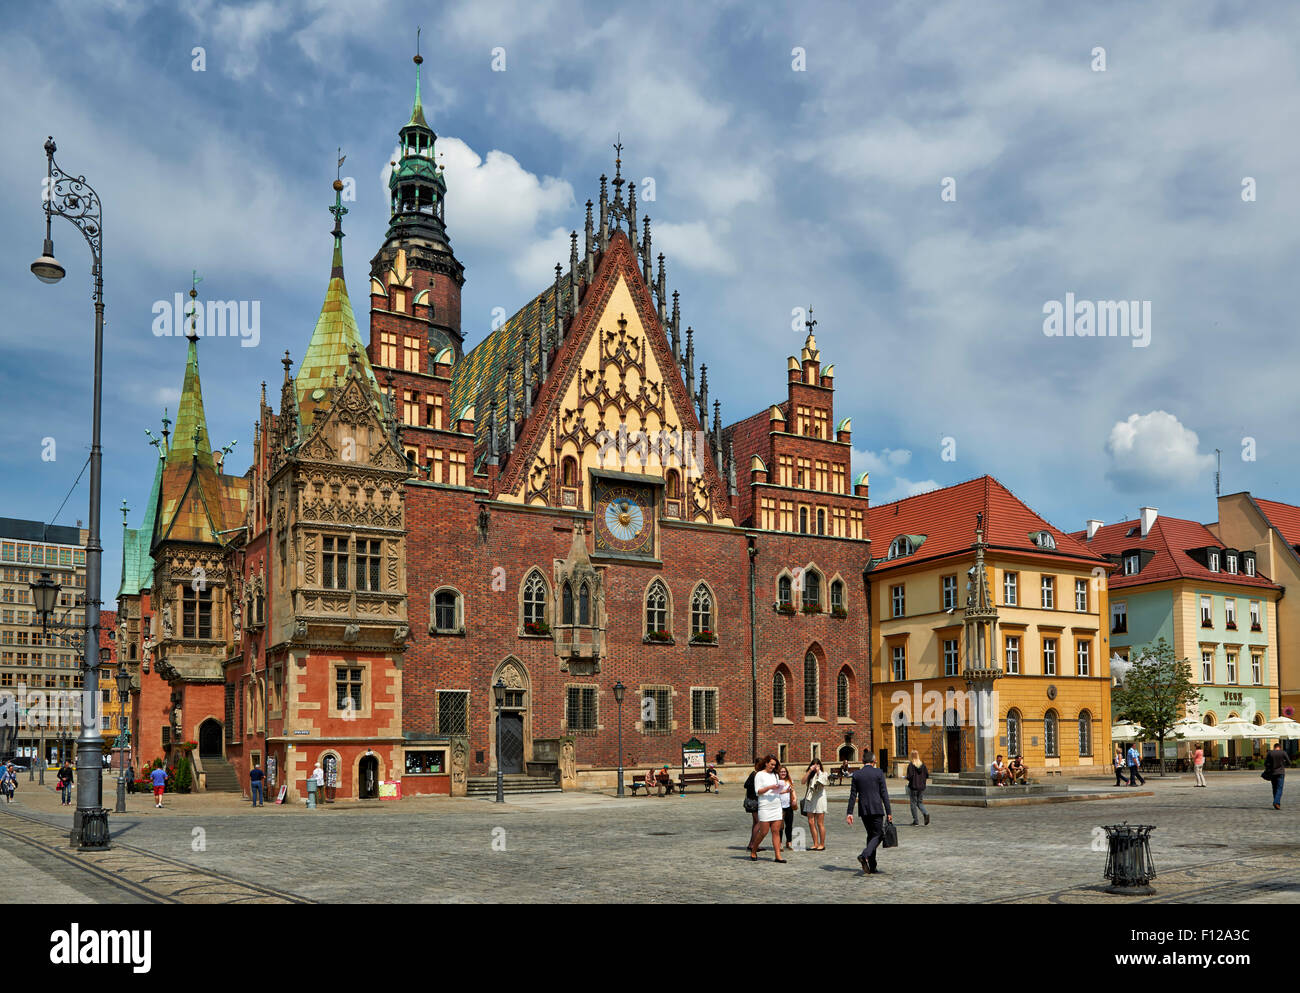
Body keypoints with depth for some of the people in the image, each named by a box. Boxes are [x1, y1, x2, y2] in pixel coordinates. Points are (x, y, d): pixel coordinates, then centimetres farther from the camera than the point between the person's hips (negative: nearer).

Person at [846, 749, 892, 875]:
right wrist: (889, 812, -2)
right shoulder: (879, 773, -3)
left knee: (871, 835, 15)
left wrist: (850, 813, 3)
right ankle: (864, 856, -22)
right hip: (876, 809, -4)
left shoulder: (856, 774, 4)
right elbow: (884, 793, -6)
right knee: (878, 835, 2)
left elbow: (853, 795, 2)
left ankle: (872, 867, 13)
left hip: (863, 810, 4)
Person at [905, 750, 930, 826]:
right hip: (921, 787, 4)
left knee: (913, 803, 6)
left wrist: (907, 778, 4)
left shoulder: (911, 765, -13)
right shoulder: (923, 764, 1)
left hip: (913, 786, -4)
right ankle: (926, 813, -10)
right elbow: (927, 775, 3)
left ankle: (915, 821, 8)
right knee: (919, 802, 16)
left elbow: (909, 776, -18)